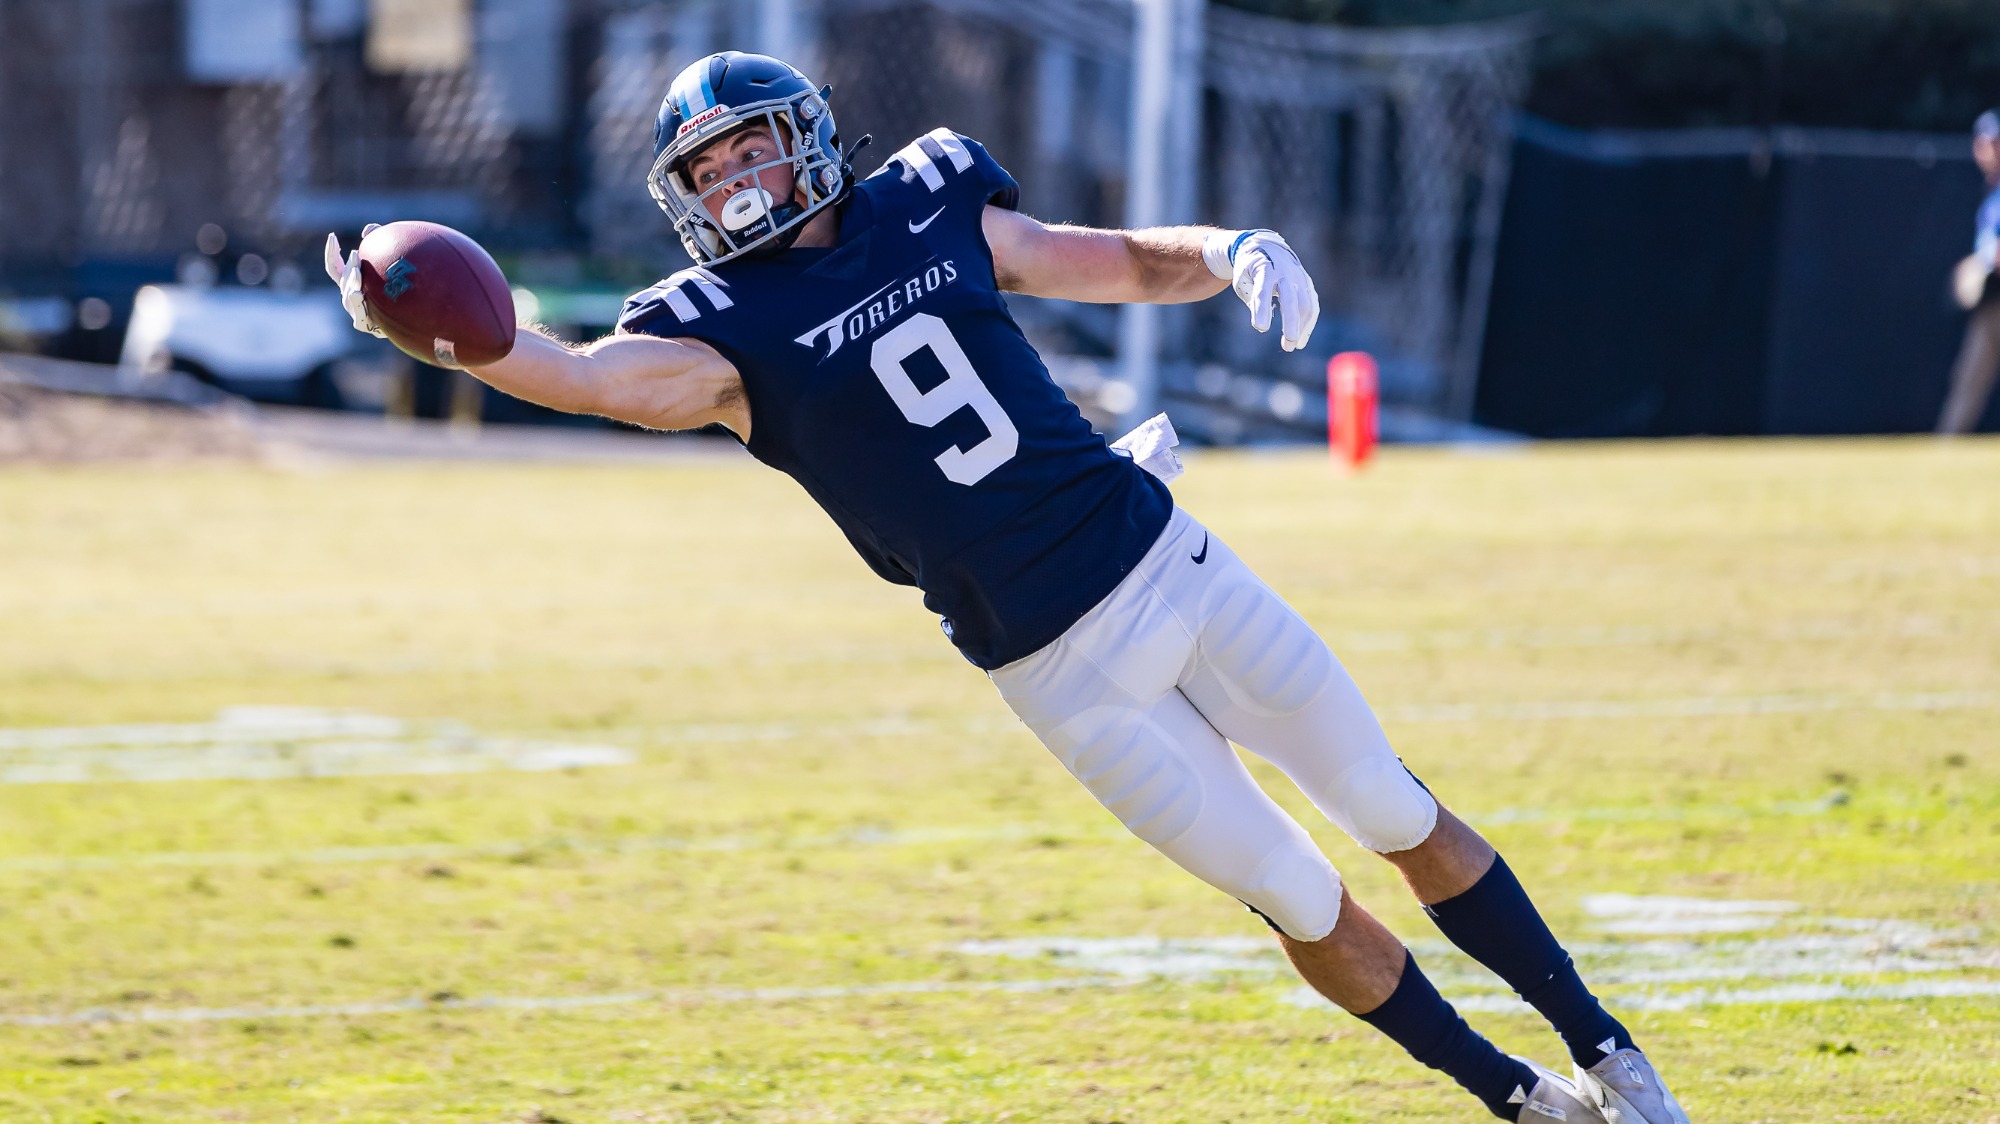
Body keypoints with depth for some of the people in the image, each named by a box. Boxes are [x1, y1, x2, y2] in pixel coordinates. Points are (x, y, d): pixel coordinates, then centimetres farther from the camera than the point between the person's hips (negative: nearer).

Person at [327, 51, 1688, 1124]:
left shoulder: (932, 213, 5)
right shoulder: (725, 337, -7)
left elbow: (1131, 262, 14)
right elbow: (581, 376, -25)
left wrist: (1229, 251, -8)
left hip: (1167, 556, 3)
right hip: (1065, 671, -3)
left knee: (1398, 816, 9)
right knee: (1302, 901, 0)